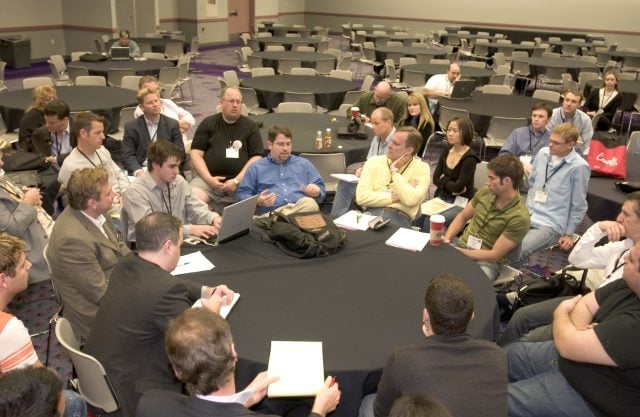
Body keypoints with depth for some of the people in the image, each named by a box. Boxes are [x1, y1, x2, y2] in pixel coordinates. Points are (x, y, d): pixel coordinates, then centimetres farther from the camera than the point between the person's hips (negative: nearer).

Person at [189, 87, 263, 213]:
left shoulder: (250, 126, 12)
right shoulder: (208, 123, 13)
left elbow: (256, 157, 4)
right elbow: (195, 154, 7)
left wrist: (237, 181, -8)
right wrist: (209, 178, -8)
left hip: (240, 180, 0)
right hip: (208, 178, 0)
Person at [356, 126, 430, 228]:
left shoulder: (421, 168, 2)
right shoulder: (374, 162, 7)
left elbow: (411, 200, -16)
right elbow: (361, 197, -5)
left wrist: (394, 170, -6)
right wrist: (395, 196, -8)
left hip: (400, 217, -2)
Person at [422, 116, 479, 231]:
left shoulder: (469, 158, -13)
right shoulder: (445, 153, 8)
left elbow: (459, 187, -18)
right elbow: (435, 179, 4)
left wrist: (443, 180, -2)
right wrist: (451, 186, -12)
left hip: (461, 202, -6)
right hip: (442, 198, 6)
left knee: (431, 221, -28)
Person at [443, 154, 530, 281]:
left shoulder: (519, 217, -16)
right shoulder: (485, 192, 1)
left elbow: (495, 255, -15)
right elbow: (462, 217, 15)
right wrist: (446, 239, -3)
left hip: (486, 262, -6)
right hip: (459, 245, 6)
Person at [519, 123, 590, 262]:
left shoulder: (579, 167, -14)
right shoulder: (543, 153, 3)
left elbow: (579, 206, -6)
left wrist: (569, 233, -2)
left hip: (551, 225, -6)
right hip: (529, 216, 6)